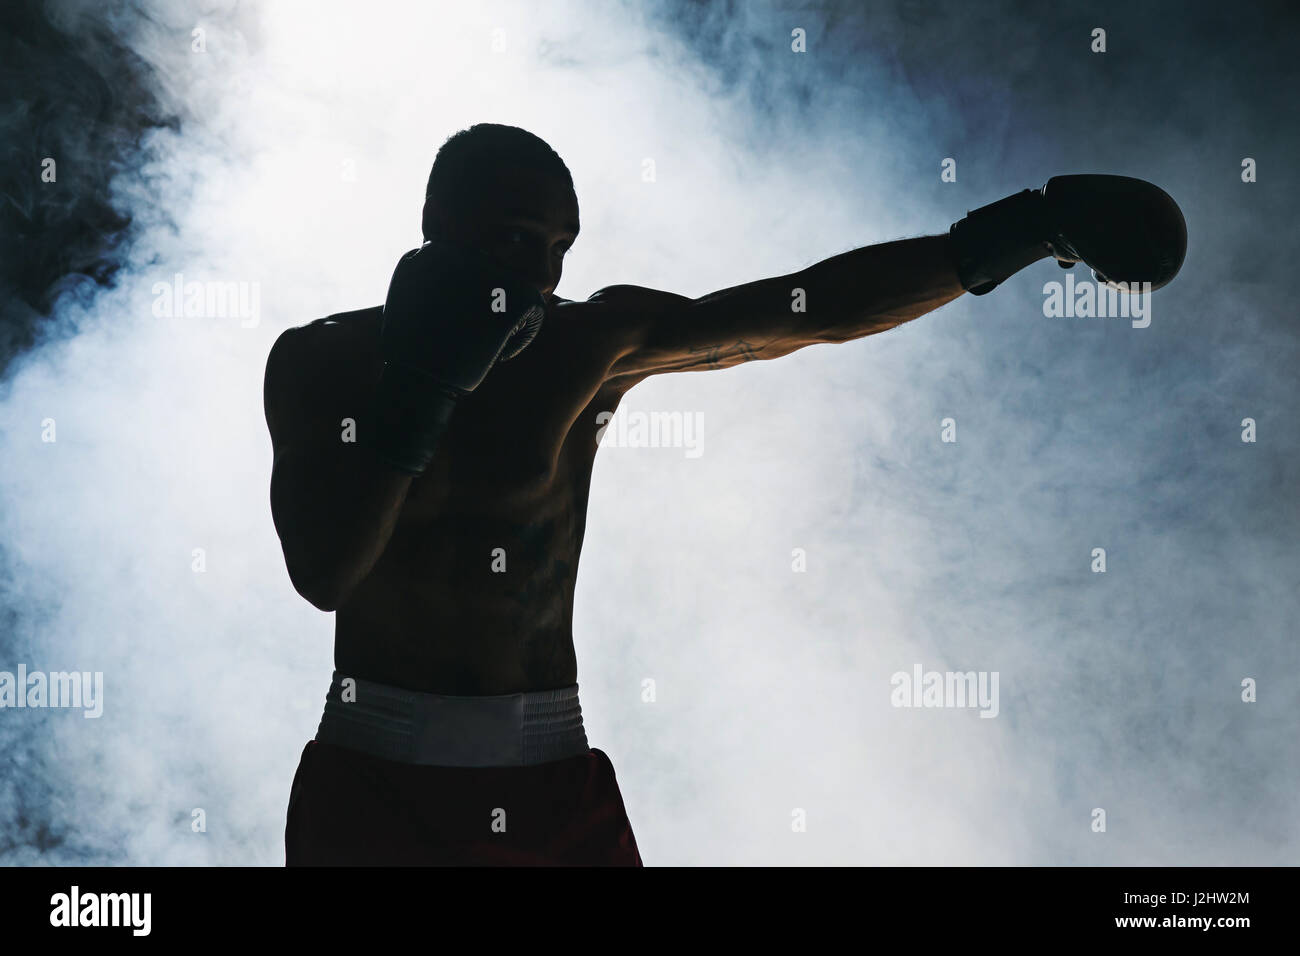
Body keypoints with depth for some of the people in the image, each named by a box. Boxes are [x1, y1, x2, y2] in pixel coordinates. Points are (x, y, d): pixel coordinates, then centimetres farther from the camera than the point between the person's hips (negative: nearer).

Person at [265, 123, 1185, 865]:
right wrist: (417, 389, -23)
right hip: (370, 783, 0)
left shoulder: (593, 342, -2)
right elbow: (321, 569, -15)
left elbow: (819, 303, -8)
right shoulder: (322, 360, -2)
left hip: (552, 785, 1)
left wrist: (1031, 224, -14)